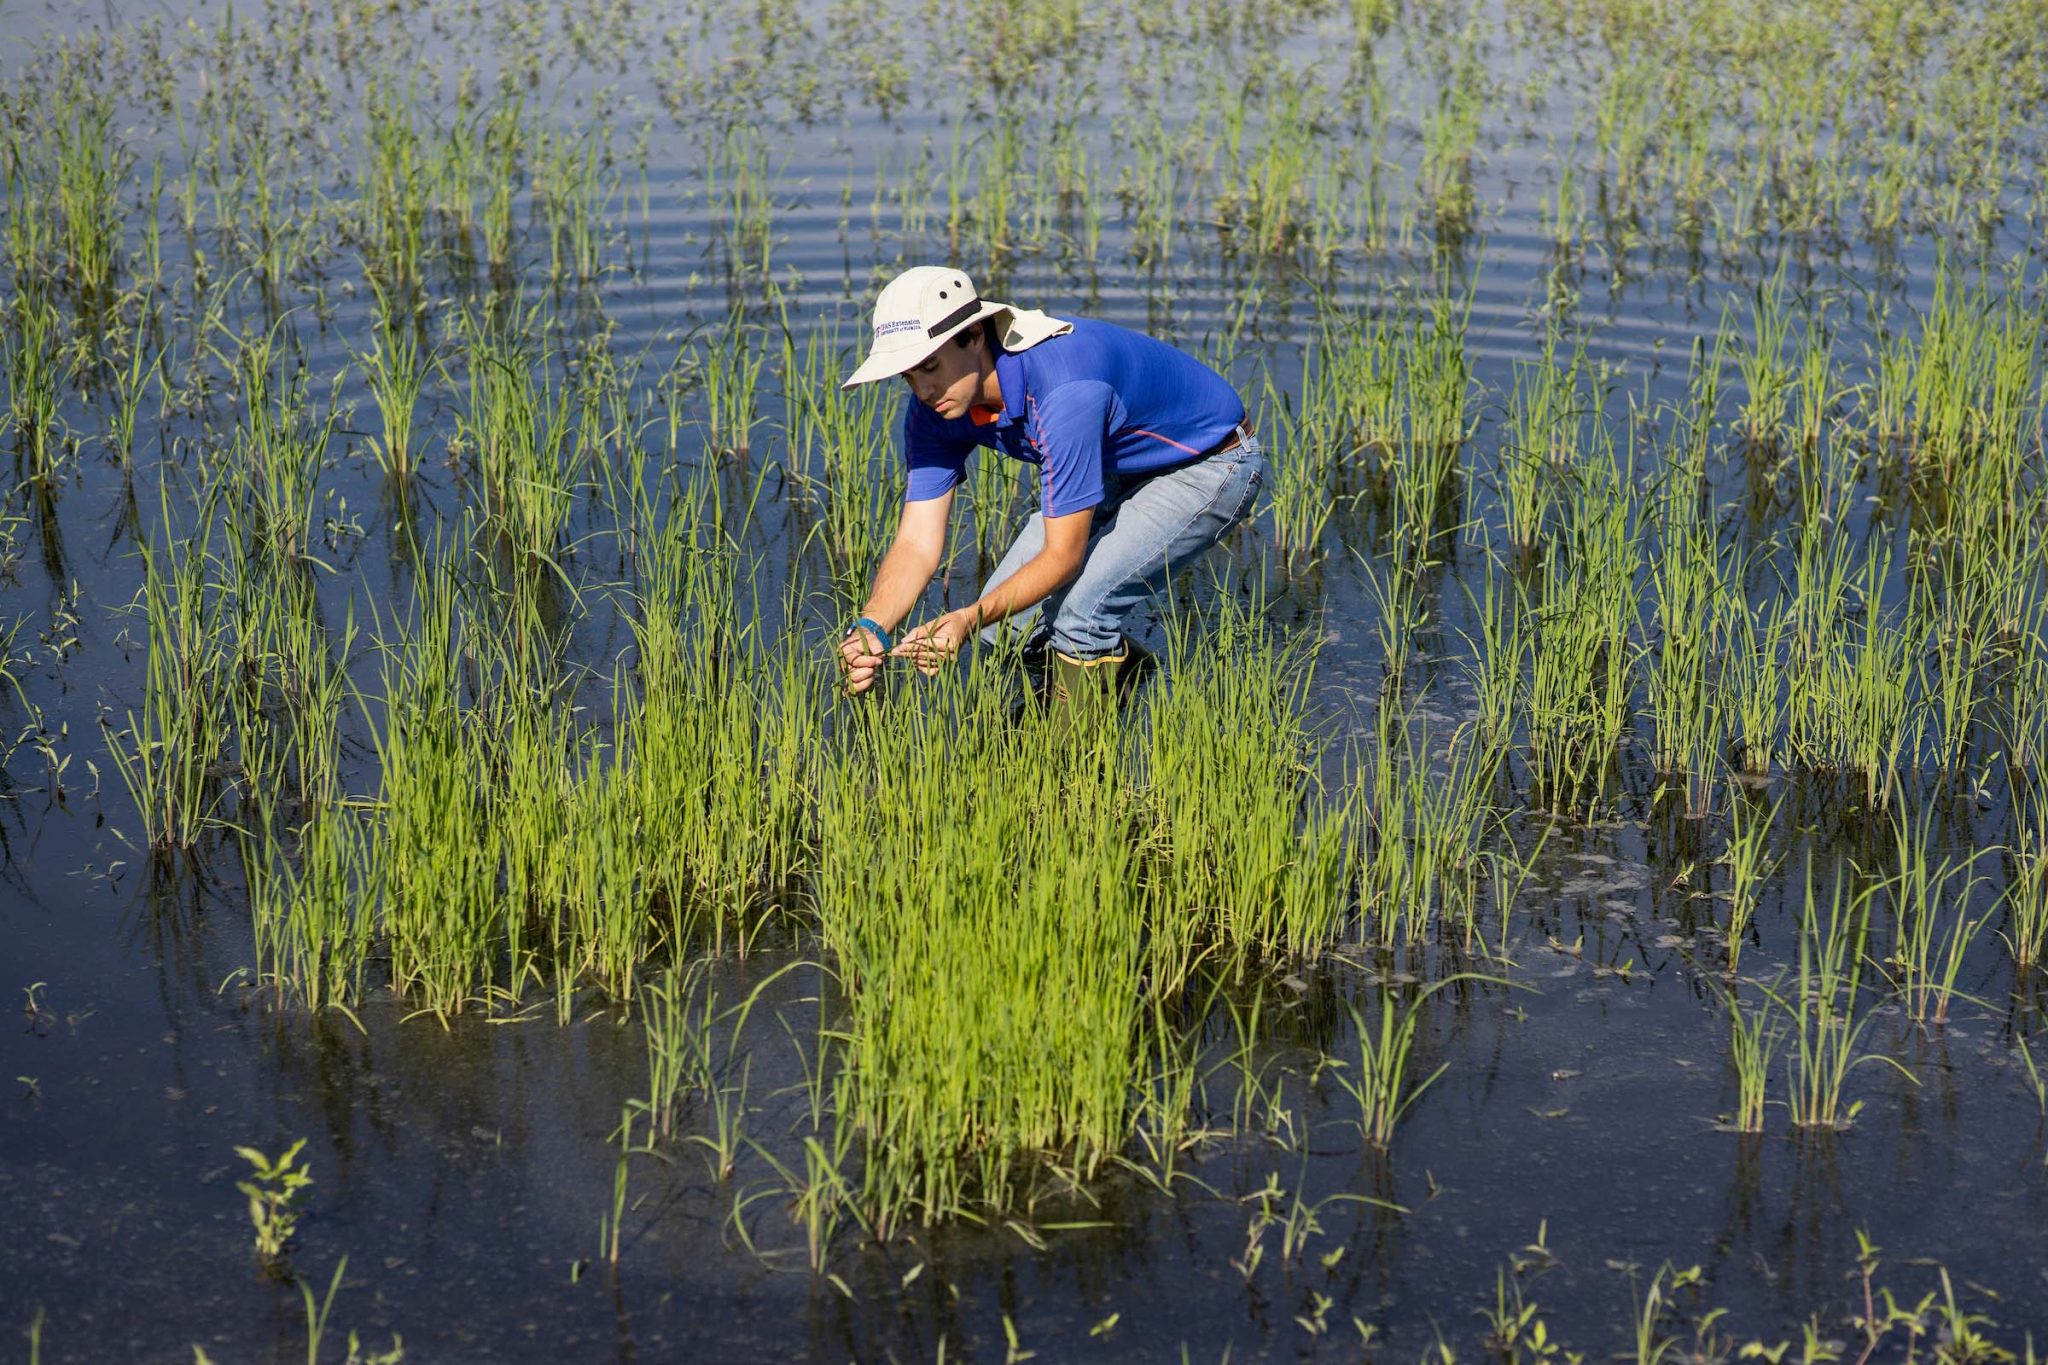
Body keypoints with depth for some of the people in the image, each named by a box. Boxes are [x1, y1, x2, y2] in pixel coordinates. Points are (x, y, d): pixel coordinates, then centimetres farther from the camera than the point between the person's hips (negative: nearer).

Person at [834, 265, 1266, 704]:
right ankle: (1119, 665, 28)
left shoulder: (1064, 388, -39)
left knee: (1078, 607, -27)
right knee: (1006, 621, -1)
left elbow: (1062, 555, -34)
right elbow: (916, 543, -18)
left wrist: (968, 619, -46)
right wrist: (871, 628, -37)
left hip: (1209, 466, -8)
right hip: (1121, 468, 8)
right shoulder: (934, 408, -16)